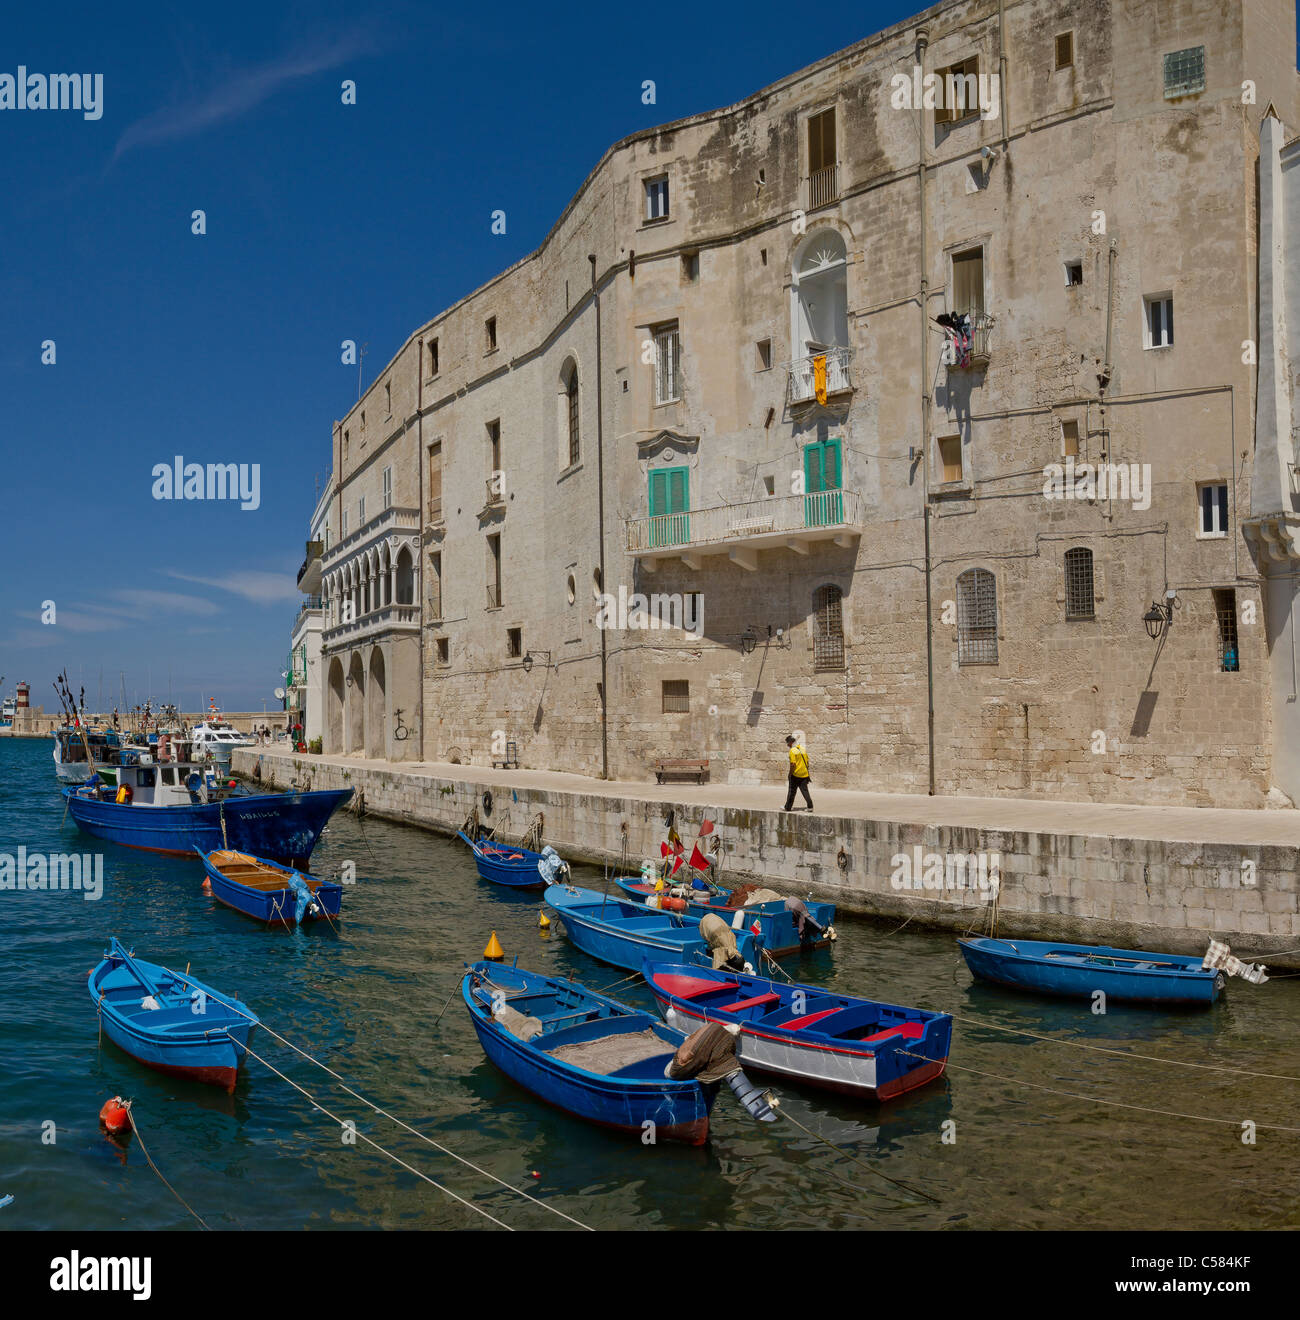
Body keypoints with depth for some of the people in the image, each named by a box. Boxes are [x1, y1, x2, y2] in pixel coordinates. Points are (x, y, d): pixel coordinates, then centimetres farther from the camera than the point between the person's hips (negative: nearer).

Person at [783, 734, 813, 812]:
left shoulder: (792, 751, -12)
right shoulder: (802, 748, 10)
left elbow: (793, 764, -19)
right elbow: (807, 762, 15)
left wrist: (790, 774, -9)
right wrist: (807, 773, 21)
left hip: (796, 774, -6)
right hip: (804, 774, 6)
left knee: (792, 791, 5)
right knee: (805, 790, 8)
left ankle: (788, 807, 14)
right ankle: (810, 806, -1)